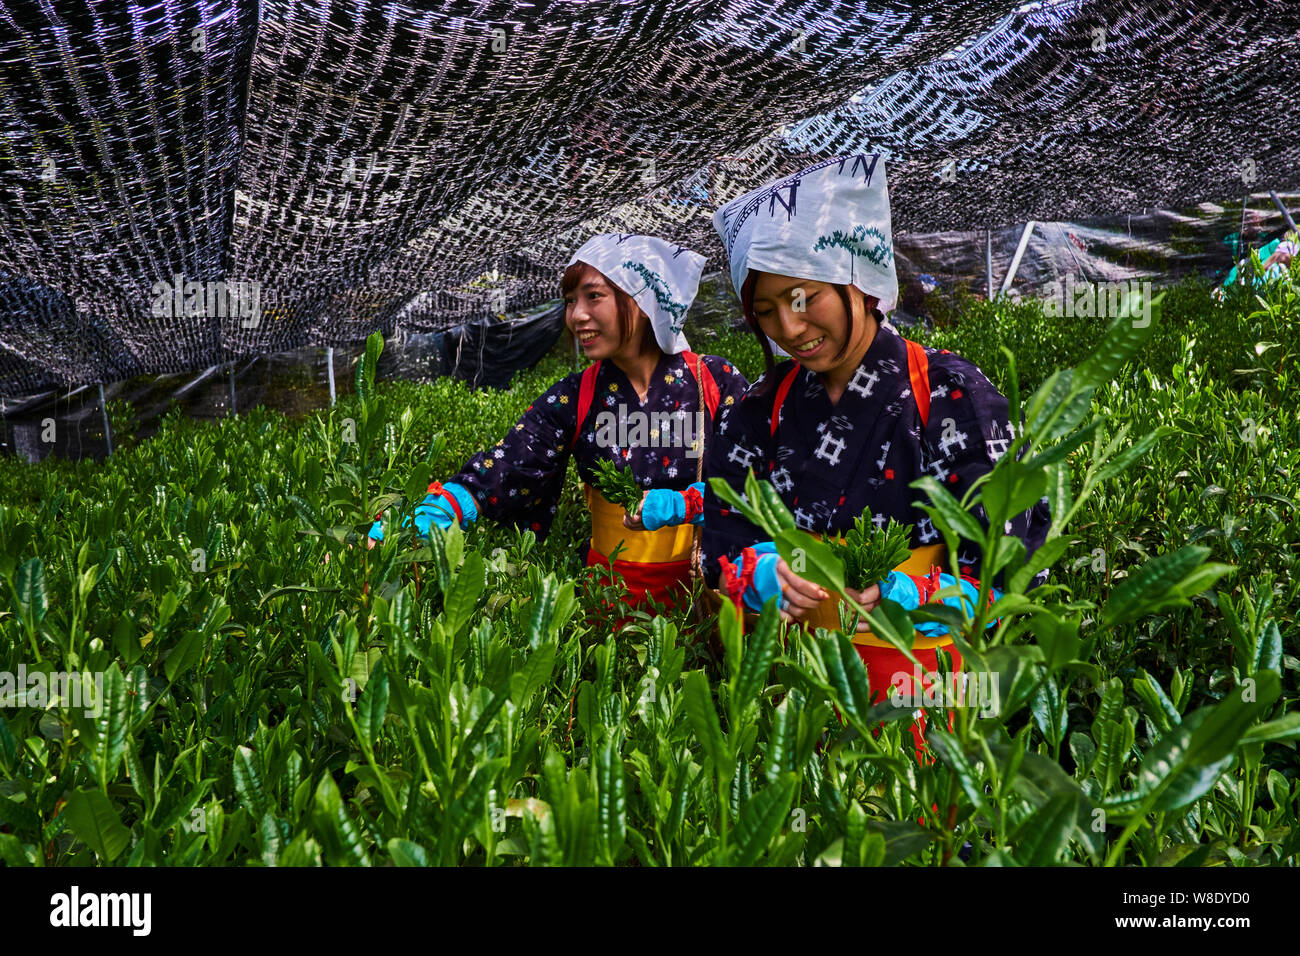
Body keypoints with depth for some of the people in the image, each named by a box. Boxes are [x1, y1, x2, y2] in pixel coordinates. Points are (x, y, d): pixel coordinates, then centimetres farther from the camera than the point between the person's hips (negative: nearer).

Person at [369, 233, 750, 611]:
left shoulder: (717, 382, -2)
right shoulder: (574, 398, 3)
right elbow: (498, 470, -5)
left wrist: (676, 505, -18)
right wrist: (423, 518, -22)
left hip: (709, 580, -2)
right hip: (614, 587, 2)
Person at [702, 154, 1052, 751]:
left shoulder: (951, 395, -11)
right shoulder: (762, 411, 2)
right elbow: (723, 550, 2)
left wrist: (907, 595, -29)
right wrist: (767, 575, -20)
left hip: (922, 683, -3)